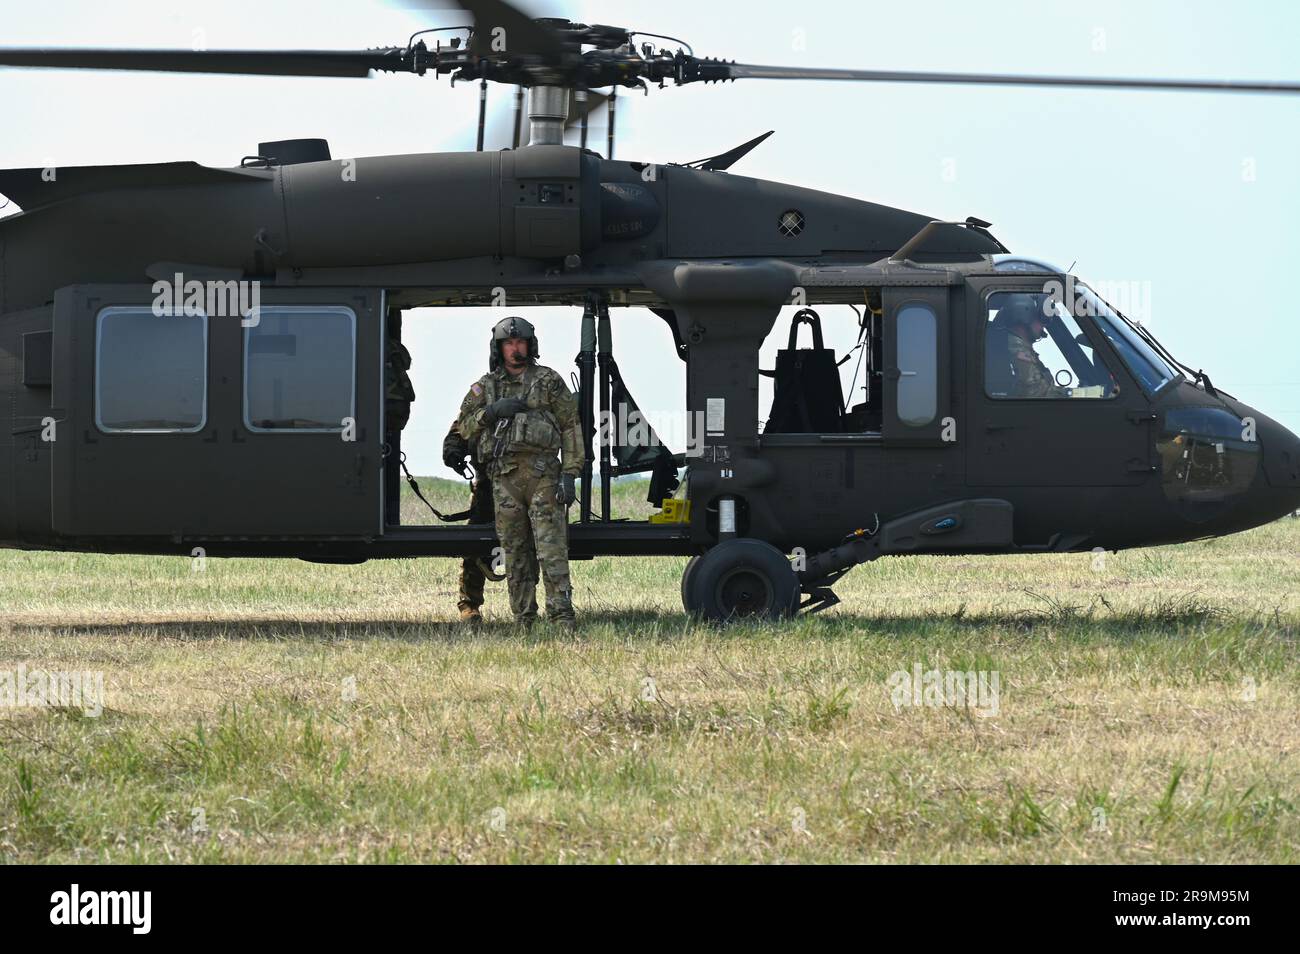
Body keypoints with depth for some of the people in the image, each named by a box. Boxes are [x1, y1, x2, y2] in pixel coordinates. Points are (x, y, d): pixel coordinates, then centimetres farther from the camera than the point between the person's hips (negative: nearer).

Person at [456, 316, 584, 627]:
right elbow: (463, 427, 12)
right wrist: (490, 412, -7)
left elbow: (570, 427, 3)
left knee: (551, 548, -11)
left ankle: (562, 615, -14)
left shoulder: (548, 381, 7)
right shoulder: (485, 386, 15)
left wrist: (569, 474, -6)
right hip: (504, 480, 3)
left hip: (543, 476, -3)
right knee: (515, 553, 4)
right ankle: (523, 620, 8)